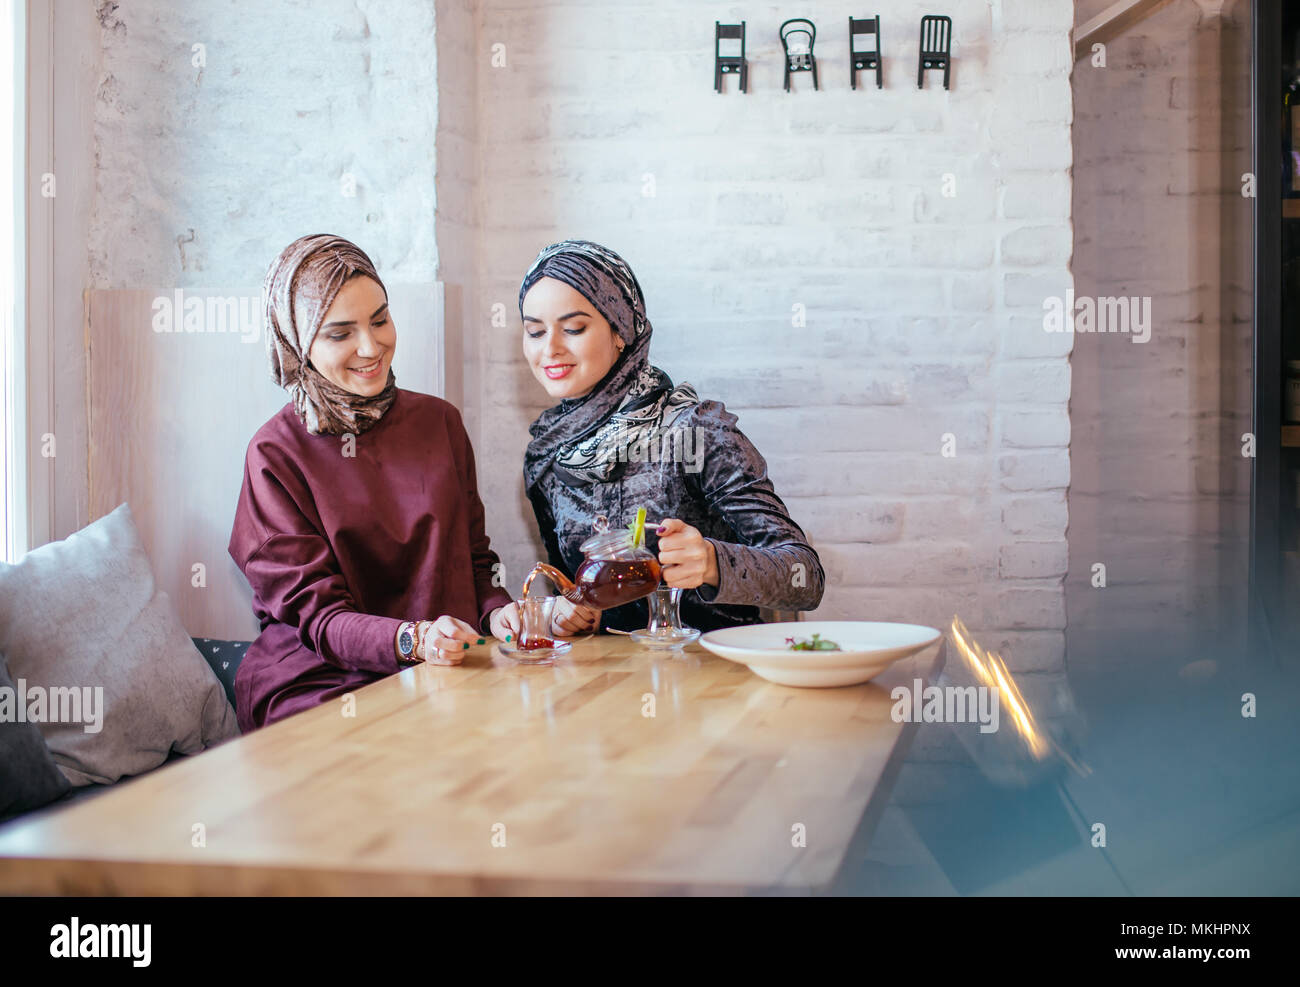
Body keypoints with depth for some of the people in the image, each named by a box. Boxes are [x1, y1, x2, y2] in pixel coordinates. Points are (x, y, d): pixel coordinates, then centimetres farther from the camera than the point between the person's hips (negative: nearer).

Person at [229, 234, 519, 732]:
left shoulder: (440, 422, 10)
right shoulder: (275, 455, -4)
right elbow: (315, 612, -9)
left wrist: (496, 611, -8)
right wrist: (414, 639, -28)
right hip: (318, 682, -4)